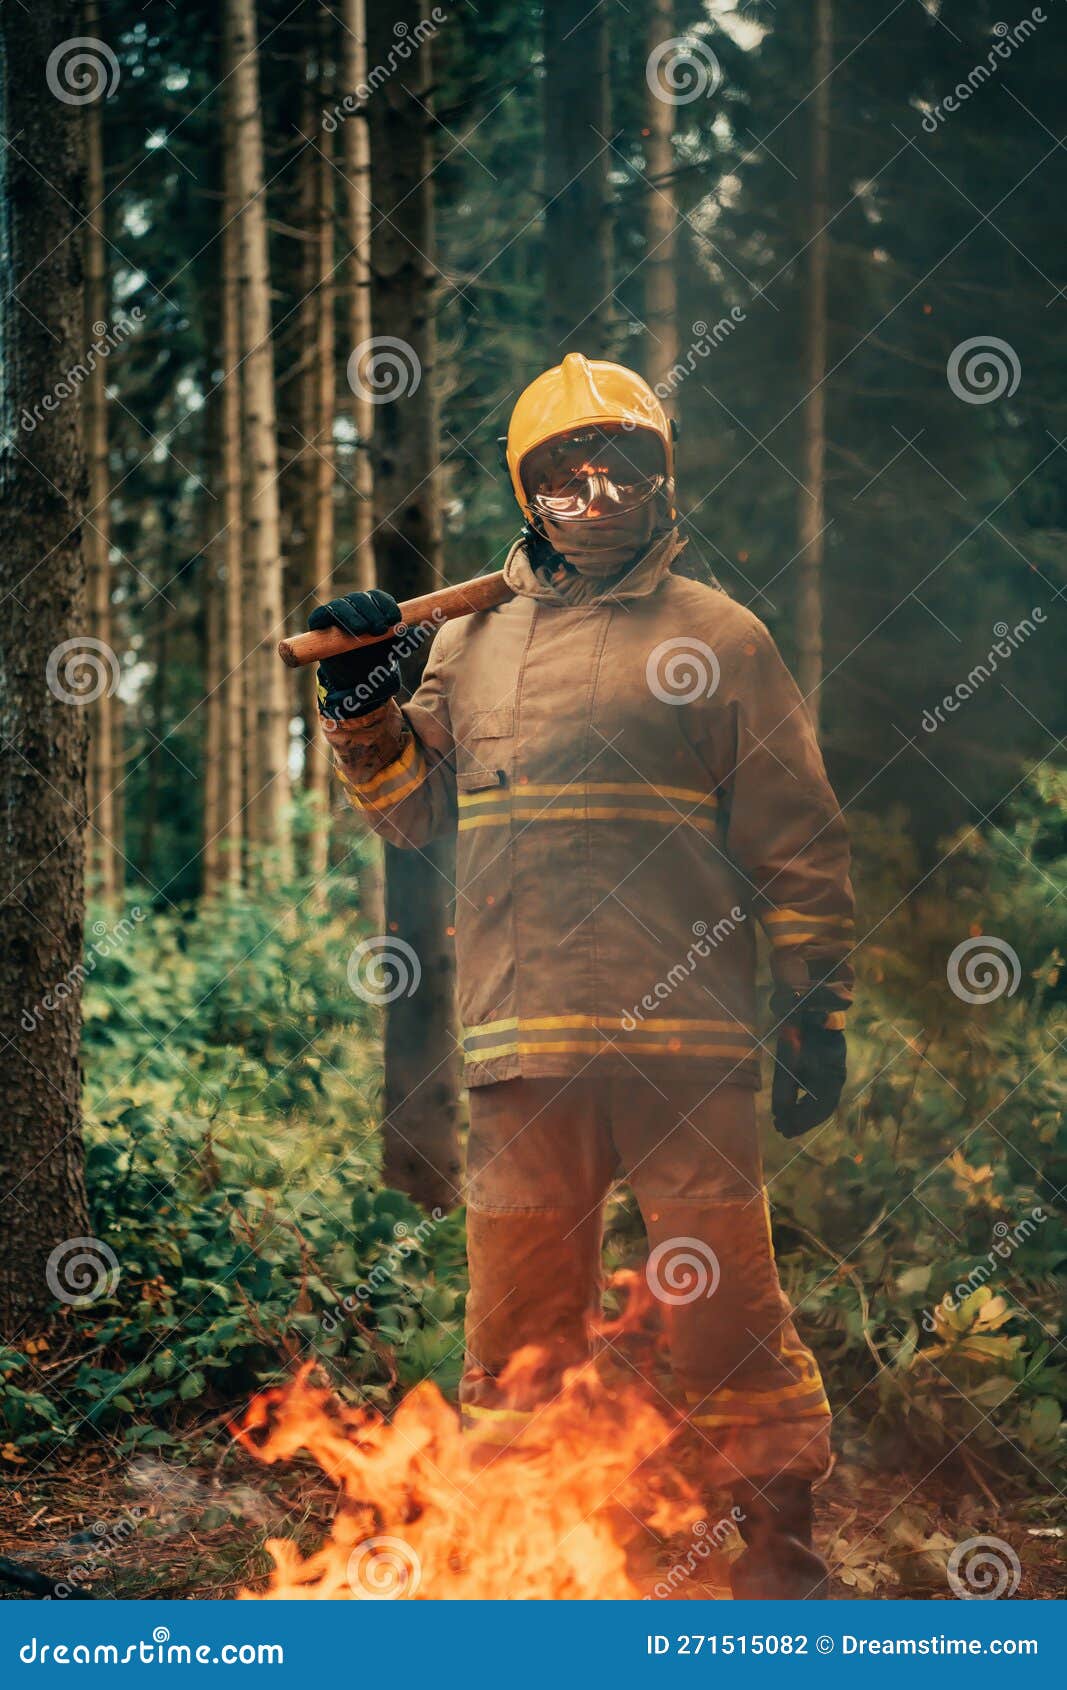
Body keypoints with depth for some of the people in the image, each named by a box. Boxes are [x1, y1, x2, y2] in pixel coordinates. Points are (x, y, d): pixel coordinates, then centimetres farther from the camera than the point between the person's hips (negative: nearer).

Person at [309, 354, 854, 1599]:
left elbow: (799, 839, 5)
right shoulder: (473, 642, 16)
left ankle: (776, 1549, 9)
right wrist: (362, 708, 4)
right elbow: (408, 809, 22)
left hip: (684, 1033, -3)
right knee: (519, 1309, 9)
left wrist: (816, 1010, 0)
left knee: (724, 1305, -2)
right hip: (520, 1040, 3)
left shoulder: (718, 636, 6)